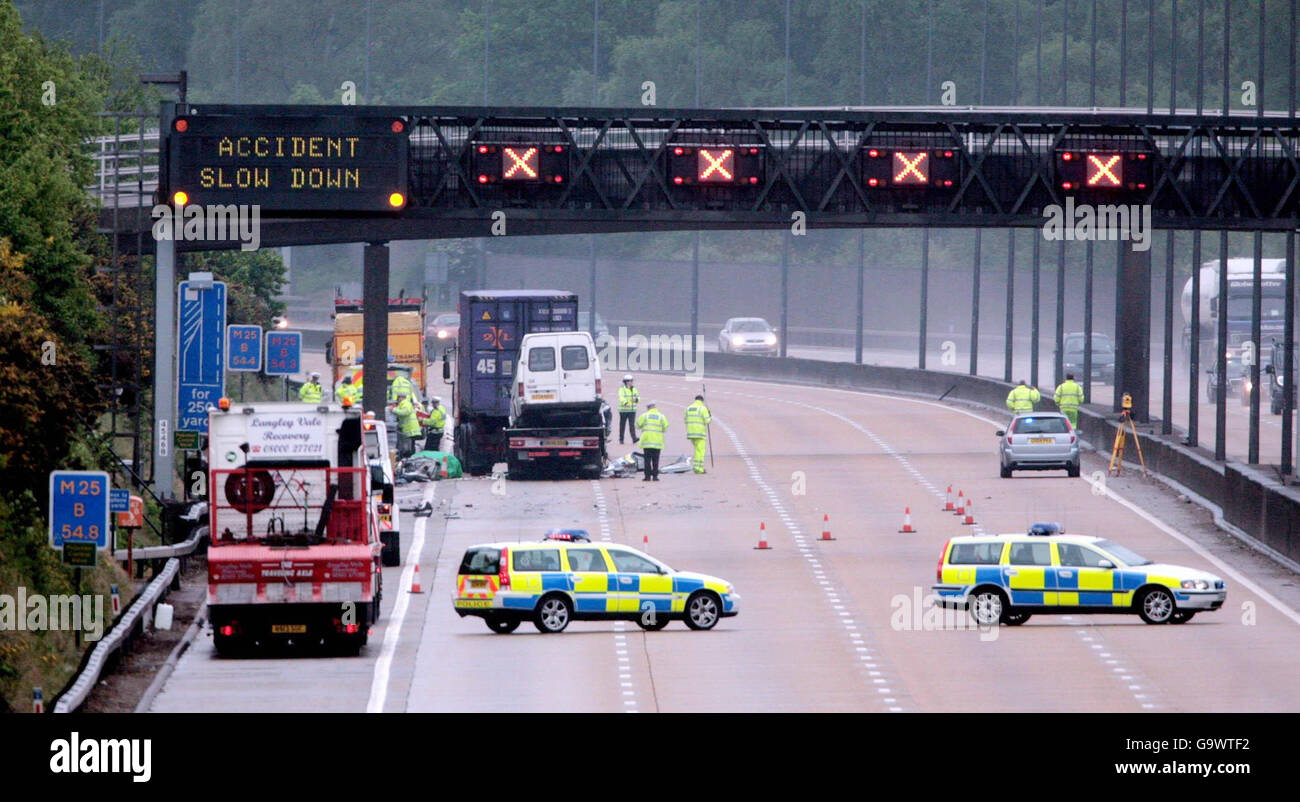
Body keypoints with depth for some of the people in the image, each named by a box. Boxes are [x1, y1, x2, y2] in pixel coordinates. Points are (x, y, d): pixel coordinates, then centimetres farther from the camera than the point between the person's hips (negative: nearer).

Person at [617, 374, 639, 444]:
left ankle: (634, 438, -17)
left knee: (632, 424, -9)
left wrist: (636, 399, -15)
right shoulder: (622, 389, -5)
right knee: (622, 425, 5)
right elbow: (621, 397, -21)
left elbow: (638, 397, 10)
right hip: (623, 410, -3)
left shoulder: (634, 389, 12)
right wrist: (626, 403, -39)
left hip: (632, 410, 3)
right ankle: (621, 439, 15)